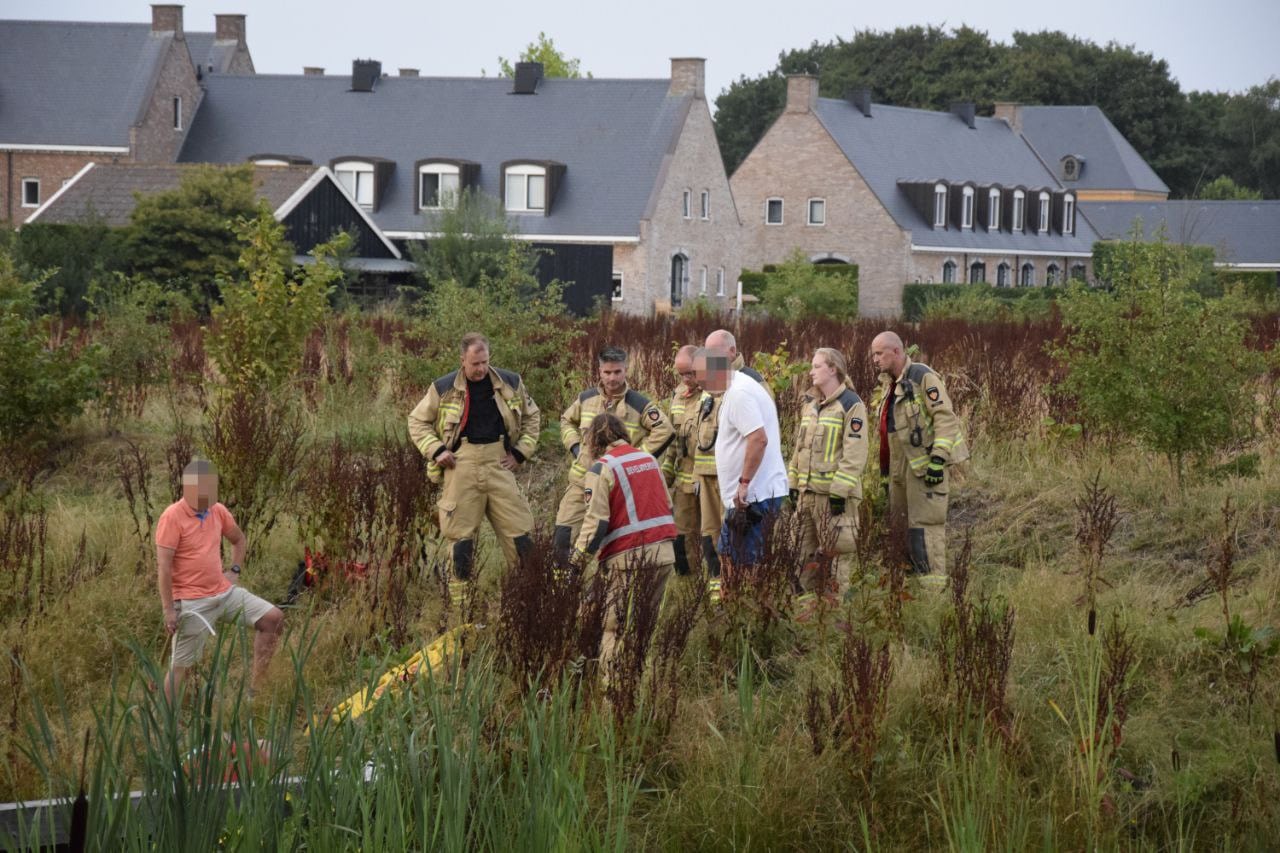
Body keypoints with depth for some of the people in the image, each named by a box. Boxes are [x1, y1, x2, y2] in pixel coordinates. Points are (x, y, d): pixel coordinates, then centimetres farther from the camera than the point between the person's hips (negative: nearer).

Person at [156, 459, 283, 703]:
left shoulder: (218, 511, 5)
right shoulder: (172, 517, -15)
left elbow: (239, 540, 26)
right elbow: (163, 566, -17)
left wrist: (235, 570, 10)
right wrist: (169, 610, -19)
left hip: (224, 592, 6)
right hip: (193, 603, -6)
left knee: (273, 618, -3)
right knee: (181, 665, -2)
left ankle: (256, 688, 2)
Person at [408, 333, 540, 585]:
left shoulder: (510, 384, 8)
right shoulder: (444, 389, 2)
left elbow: (532, 416, 20)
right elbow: (417, 421, 12)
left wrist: (520, 452, 8)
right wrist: (436, 450, -2)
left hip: (499, 464, 1)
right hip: (462, 467, -1)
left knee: (518, 531, -3)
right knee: (461, 534, -1)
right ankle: (460, 592, 8)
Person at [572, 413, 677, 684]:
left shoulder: (601, 469, -5)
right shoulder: (649, 459, 16)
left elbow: (596, 522, -12)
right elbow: (667, 506, 21)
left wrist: (578, 558, -7)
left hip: (629, 557, -6)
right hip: (664, 553, 6)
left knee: (614, 627, -3)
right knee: (644, 626, 11)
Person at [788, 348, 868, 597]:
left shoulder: (851, 405, -8)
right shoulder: (810, 405, 16)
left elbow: (854, 453, -14)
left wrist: (839, 492, -18)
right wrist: (793, 484, 14)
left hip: (834, 492, -8)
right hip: (808, 491, 8)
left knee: (834, 551, -4)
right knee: (805, 553, 10)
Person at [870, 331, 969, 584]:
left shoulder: (923, 378, -12)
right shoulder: (890, 384, 17)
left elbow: (946, 418, -18)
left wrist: (938, 459, -24)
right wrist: (886, 469, 23)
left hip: (926, 463, -9)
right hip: (901, 465, 9)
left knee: (925, 523, -11)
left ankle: (934, 581, -10)